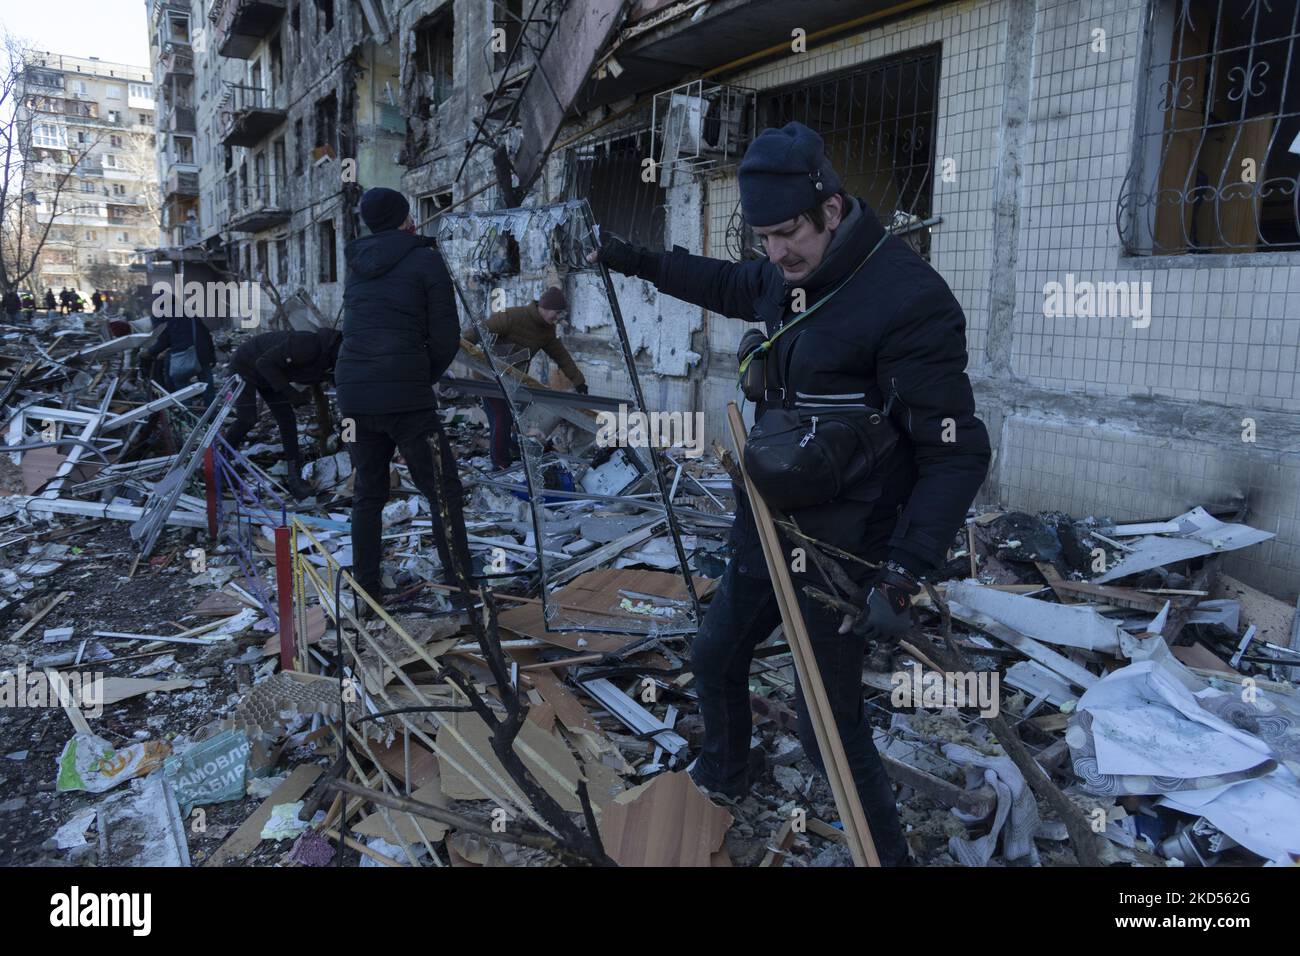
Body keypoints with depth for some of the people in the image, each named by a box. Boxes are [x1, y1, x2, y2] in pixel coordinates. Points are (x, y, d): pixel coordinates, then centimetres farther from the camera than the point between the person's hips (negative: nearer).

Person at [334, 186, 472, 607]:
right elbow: (446, 339, -6)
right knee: (444, 494, 1)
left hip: (352, 394, 6)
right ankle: (462, 590, -2)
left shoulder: (357, 264, 16)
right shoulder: (426, 260, -1)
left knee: (368, 493, 16)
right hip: (405, 397, -6)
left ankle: (366, 590, 20)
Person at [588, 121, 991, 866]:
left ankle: (886, 852, 25)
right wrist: (640, 262, 25)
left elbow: (957, 455, -22)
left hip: (840, 554, -9)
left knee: (831, 726, 0)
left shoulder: (910, 301, -23)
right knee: (715, 655, 25)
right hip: (766, 527, 9)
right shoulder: (788, 276, 2)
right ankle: (725, 775, 52)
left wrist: (903, 575, -29)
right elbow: (731, 285, 27)